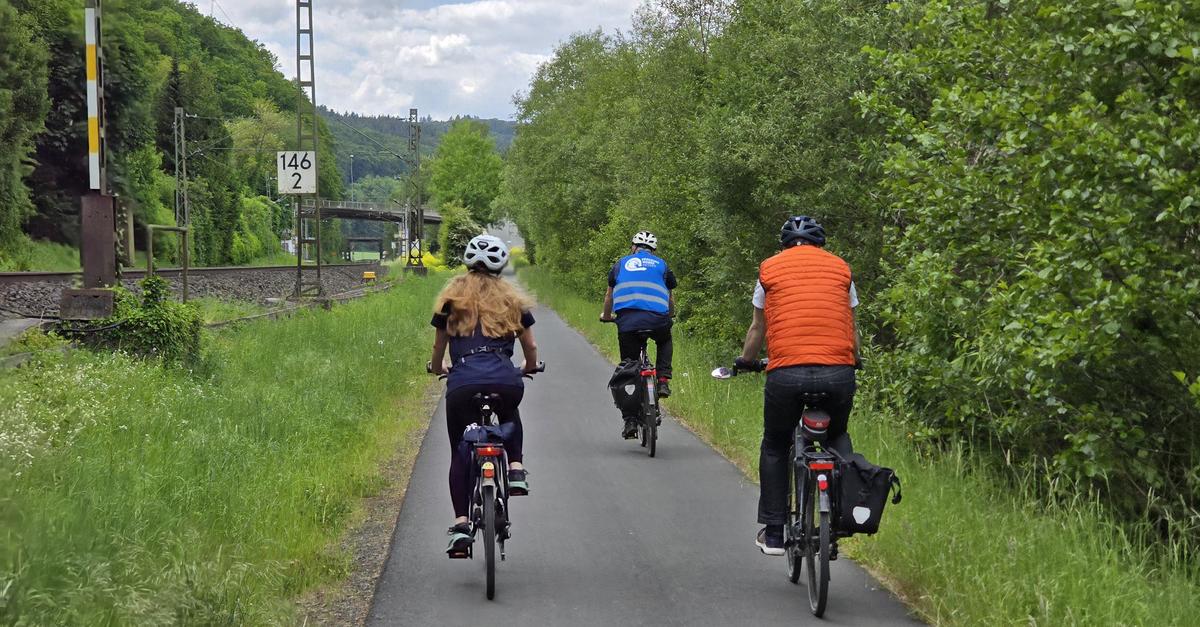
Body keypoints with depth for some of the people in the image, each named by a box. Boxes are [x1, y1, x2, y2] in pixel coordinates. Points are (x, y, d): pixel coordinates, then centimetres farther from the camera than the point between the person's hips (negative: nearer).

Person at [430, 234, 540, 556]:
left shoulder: (452, 297, 15)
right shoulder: (512, 299, 18)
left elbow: (439, 346, 23)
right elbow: (530, 347, 24)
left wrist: (437, 368, 45)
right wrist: (528, 368, 46)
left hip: (463, 383, -1)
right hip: (506, 381, 1)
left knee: (460, 453, 13)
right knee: (510, 417, 37)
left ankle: (461, 524, 0)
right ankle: (516, 468, 15)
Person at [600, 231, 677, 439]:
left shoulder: (621, 264, 22)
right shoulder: (661, 265, 22)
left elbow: (610, 295, 32)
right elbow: (671, 299, 31)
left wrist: (606, 317, 50)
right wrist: (670, 317, 51)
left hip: (627, 321, 0)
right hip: (657, 320, 0)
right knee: (665, 342, 35)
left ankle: (630, 421, 5)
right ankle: (663, 380, 16)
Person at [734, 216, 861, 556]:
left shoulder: (770, 269, 13)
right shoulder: (840, 267, 16)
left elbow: (757, 328, 20)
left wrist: (745, 361, 38)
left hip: (786, 372, -1)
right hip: (839, 373, 1)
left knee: (774, 447, 19)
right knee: (838, 436, 29)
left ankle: (774, 533, 17)